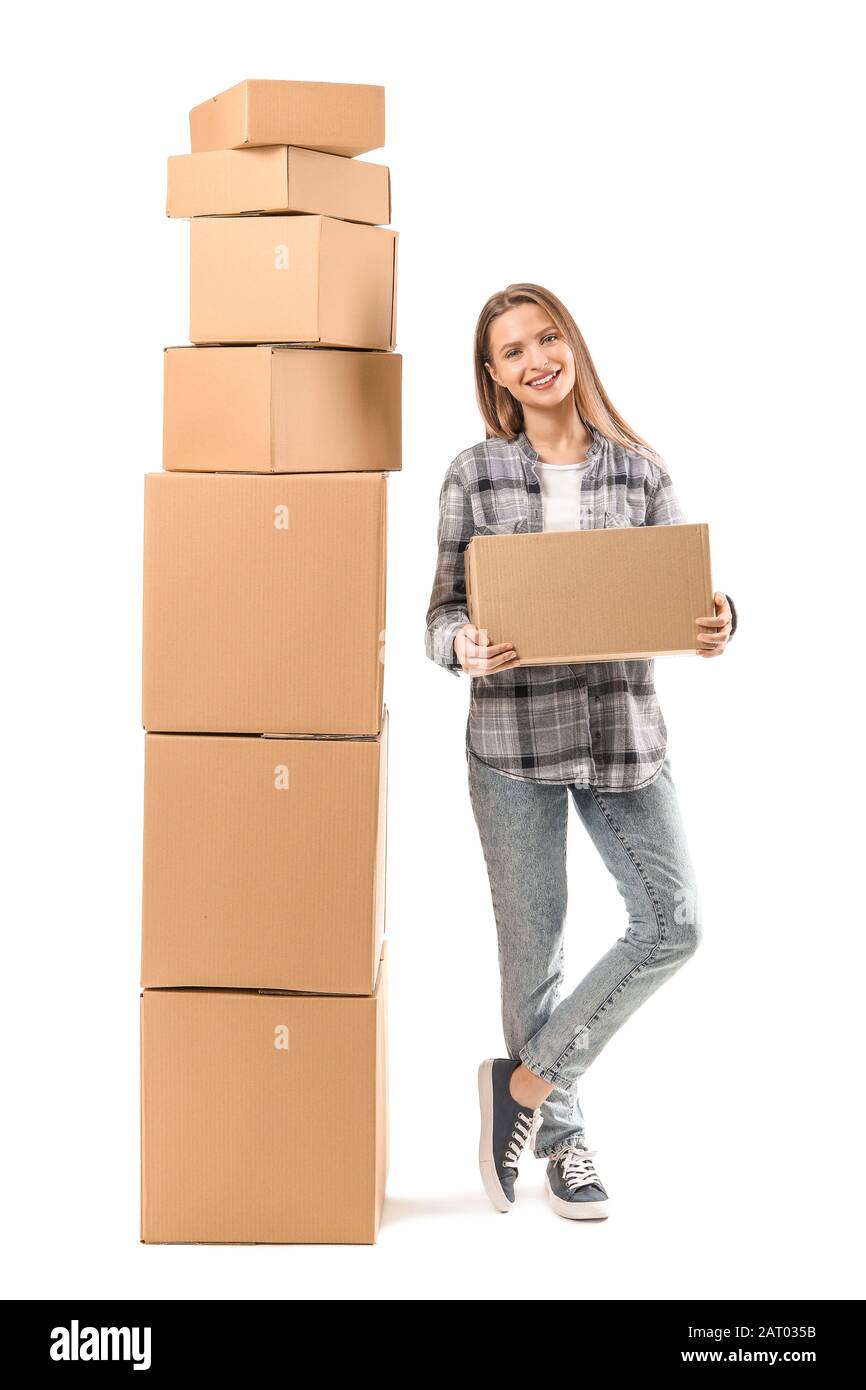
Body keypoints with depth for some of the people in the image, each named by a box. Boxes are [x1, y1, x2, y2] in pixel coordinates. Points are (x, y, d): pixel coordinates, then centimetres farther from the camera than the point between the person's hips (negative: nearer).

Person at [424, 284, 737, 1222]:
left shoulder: (639, 471, 5)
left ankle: (526, 1081, 11)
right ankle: (559, 1130, 26)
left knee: (673, 922, -5)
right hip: (512, 734, -2)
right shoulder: (474, 474, 1)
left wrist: (715, 626, -16)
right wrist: (464, 648, -22)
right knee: (532, 940, 6)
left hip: (623, 730, 2)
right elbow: (442, 613, 1)